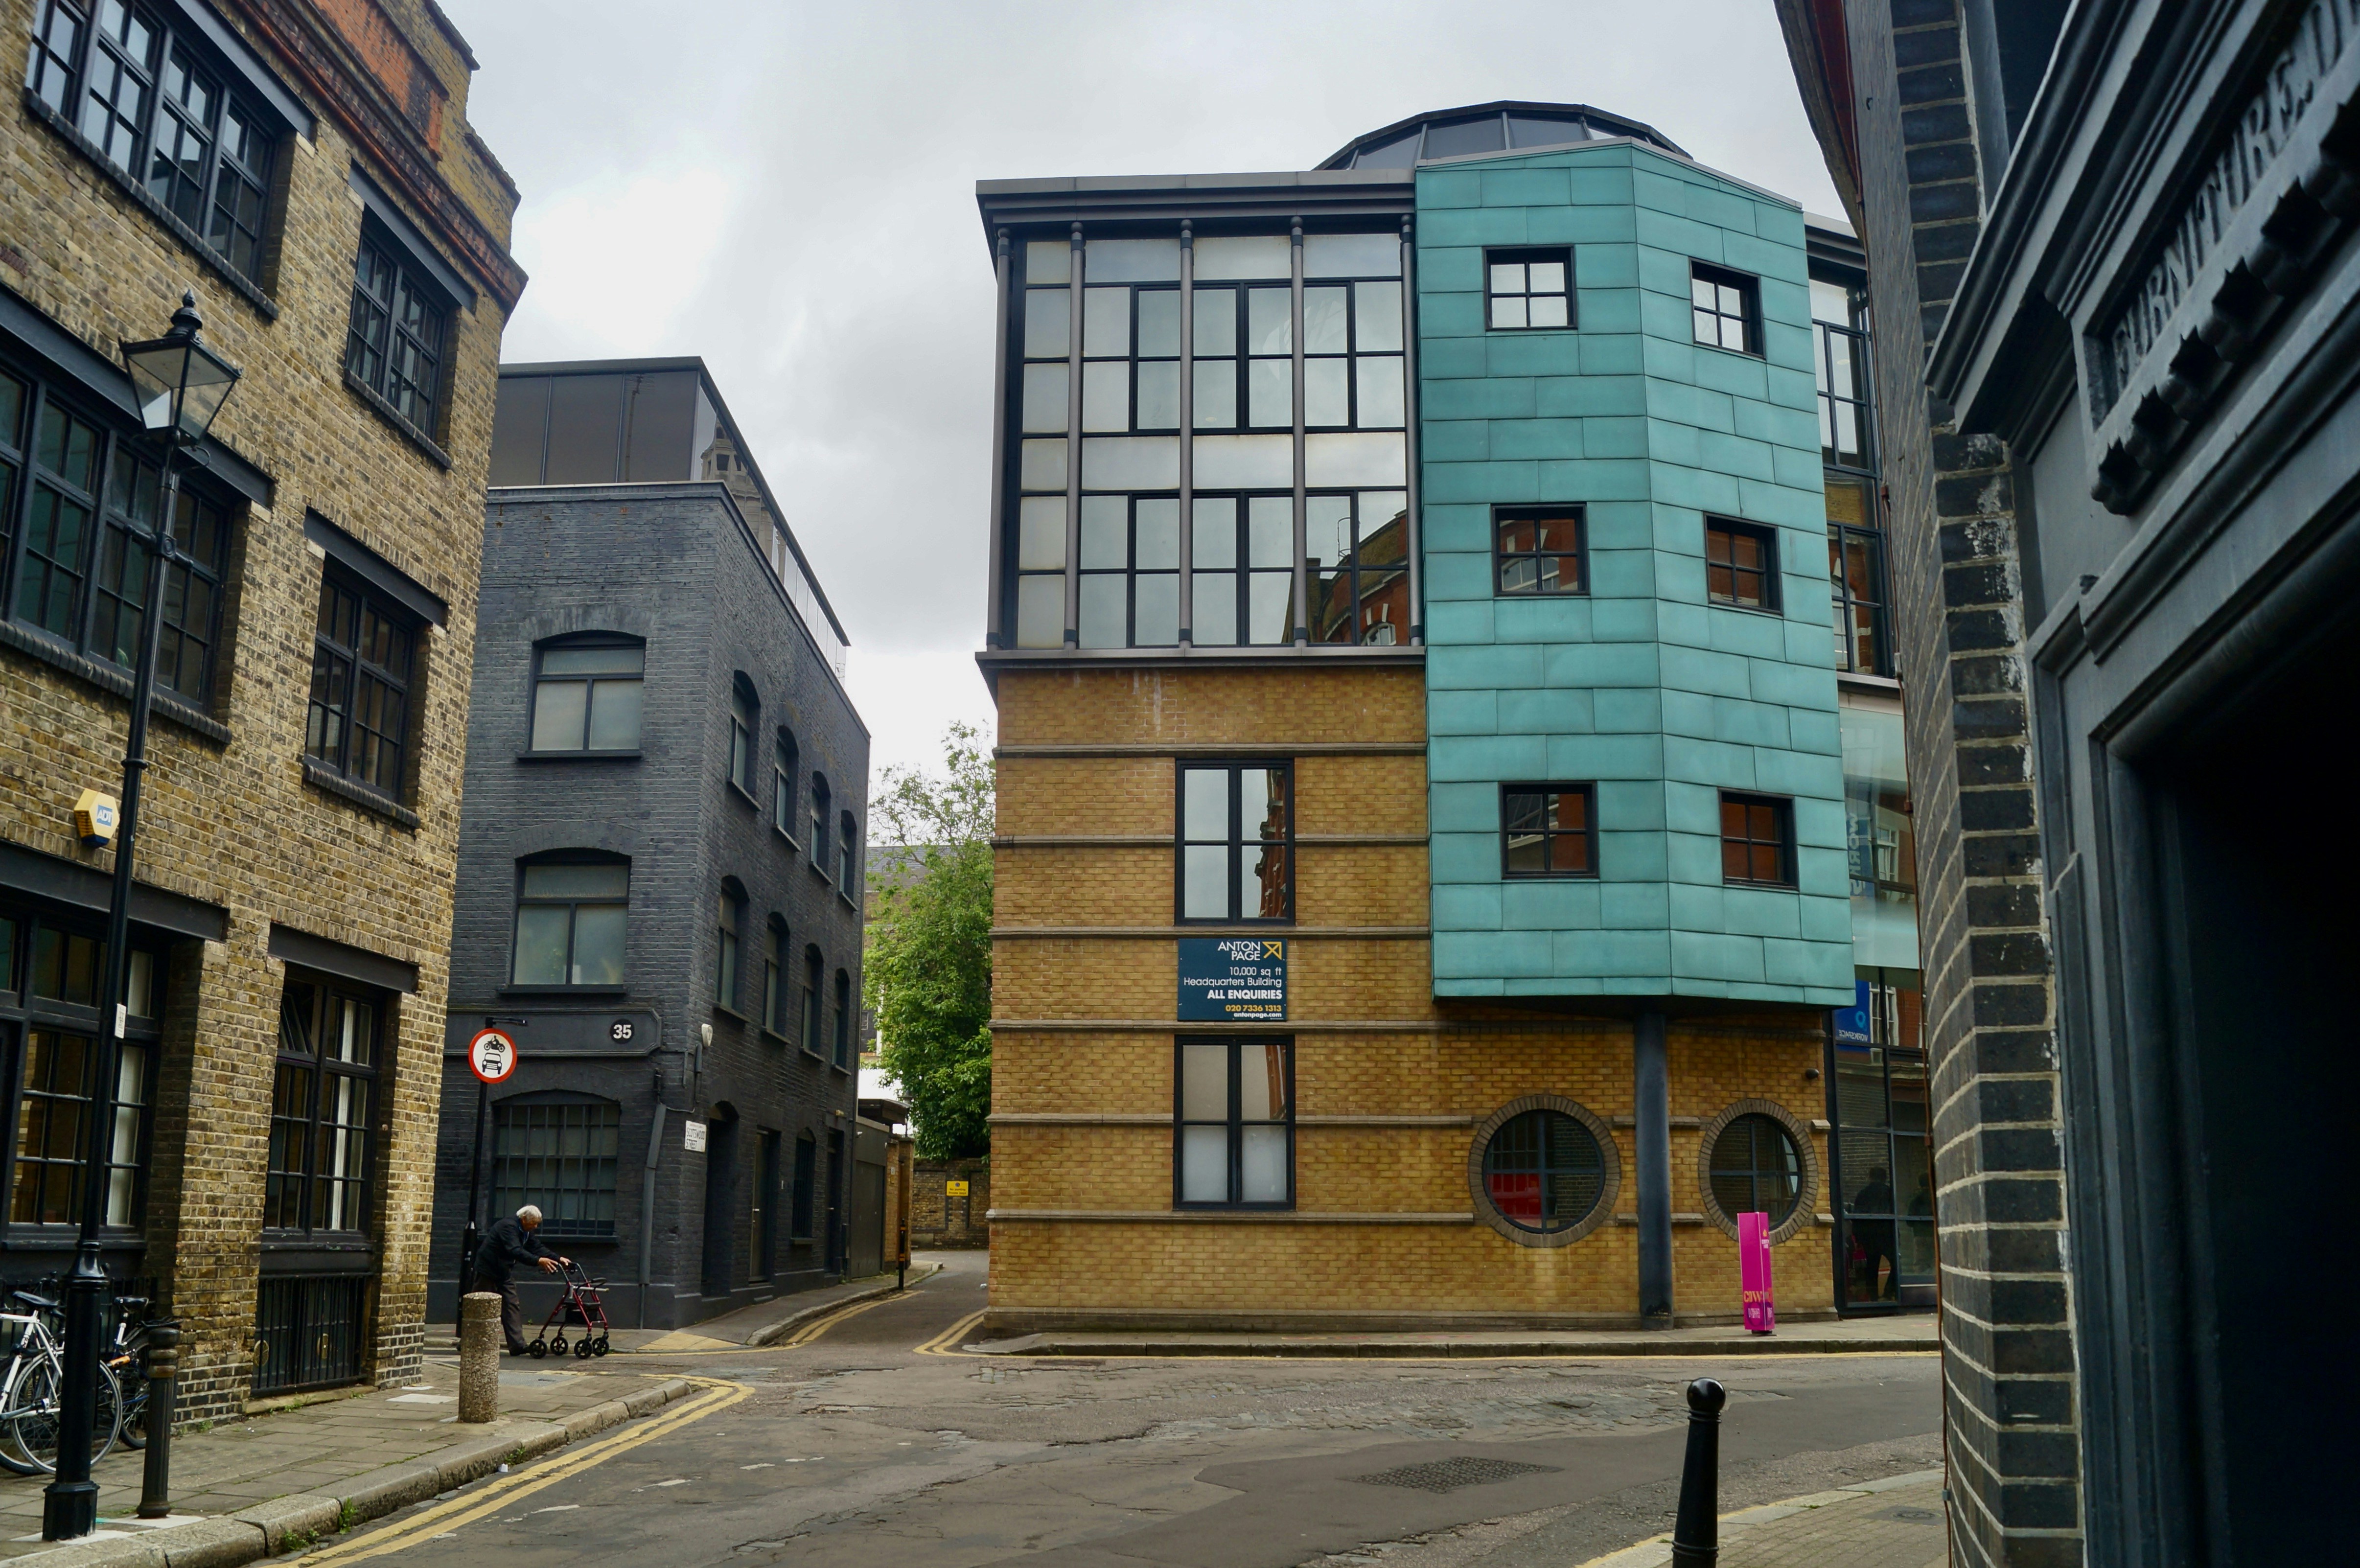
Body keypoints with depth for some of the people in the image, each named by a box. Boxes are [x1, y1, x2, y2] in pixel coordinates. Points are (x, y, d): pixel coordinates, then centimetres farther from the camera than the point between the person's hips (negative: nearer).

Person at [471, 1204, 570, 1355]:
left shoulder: (526, 1232, 6)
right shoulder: (508, 1227, -24)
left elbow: (538, 1247, 5)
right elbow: (516, 1251, -36)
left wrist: (558, 1259, -7)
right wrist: (539, 1261, -45)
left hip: (505, 1273, 9)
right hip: (488, 1270, -9)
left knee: (512, 1307, -2)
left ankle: (517, 1345, -7)